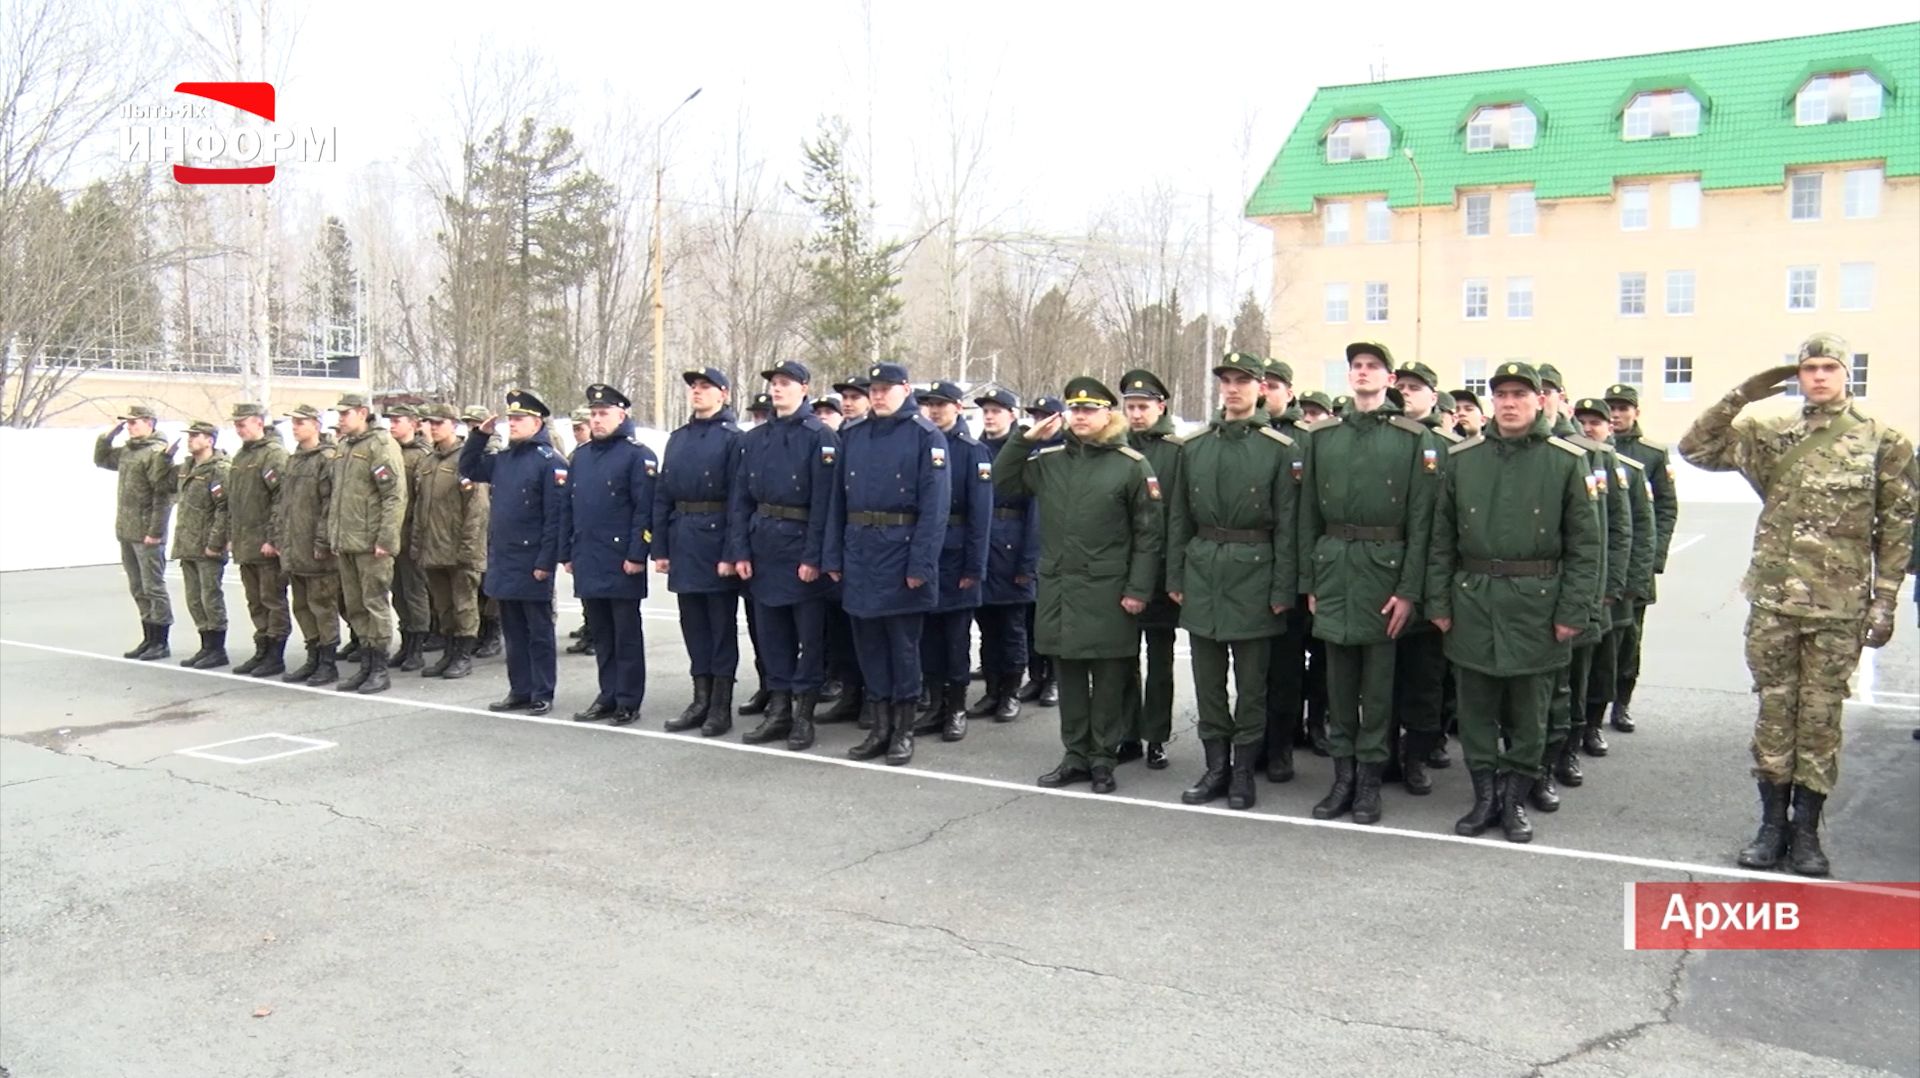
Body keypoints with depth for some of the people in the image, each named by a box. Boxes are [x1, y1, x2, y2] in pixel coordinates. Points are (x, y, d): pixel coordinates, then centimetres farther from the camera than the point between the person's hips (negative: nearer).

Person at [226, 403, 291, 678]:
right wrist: (232, 534, 17)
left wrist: (272, 539, -21)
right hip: (244, 545, 9)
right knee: (255, 602, 14)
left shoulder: (274, 453, -11)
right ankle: (262, 652, 22)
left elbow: (282, 499, -18)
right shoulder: (239, 456, 18)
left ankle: (275, 657, 2)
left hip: (266, 545, -9)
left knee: (273, 600, -2)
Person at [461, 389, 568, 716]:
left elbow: (555, 517, -15)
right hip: (502, 560, 7)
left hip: (532, 563, -7)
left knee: (539, 631, 3)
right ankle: (519, 690, 22)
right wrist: (479, 435, 11)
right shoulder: (502, 458, 12)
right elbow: (467, 470, 25)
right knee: (513, 630, 13)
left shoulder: (550, 461, -11)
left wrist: (546, 562, -18)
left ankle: (542, 694, 11)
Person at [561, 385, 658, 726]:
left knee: (626, 634, 2)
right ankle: (608, 696, 22)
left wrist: (637, 555, -17)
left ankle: (628, 703, 9)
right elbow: (567, 507, 16)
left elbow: (645, 510, -12)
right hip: (587, 563, 6)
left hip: (621, 564, -6)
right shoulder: (580, 455, 14)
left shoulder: (637, 455, -7)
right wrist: (567, 553, 13)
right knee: (600, 634, 13)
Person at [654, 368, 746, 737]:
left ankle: (721, 706, 10)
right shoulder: (677, 438, 13)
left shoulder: (733, 438, -6)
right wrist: (660, 547, 6)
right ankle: (701, 700, 20)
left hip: (716, 540, -6)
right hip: (683, 540, 6)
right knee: (693, 624, 11)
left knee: (722, 624, 3)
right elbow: (662, 495, 12)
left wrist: (731, 552, -18)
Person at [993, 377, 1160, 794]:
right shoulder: (1049, 458, 8)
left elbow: (1148, 533, -5)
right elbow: (1003, 481, 14)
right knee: (1068, 676, 12)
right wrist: (1025, 439, 1)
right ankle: (1076, 755, 22)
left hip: (1107, 592, -4)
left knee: (1108, 679, 5)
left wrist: (1138, 589, -10)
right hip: (1057, 588, 4)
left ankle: (1103, 759, 16)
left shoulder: (1132, 465, -5)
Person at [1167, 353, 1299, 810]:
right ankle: (1215, 767, 20)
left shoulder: (1279, 449, -3)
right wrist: (1175, 577, 6)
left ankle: (1243, 771, 17)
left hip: (1253, 571, -3)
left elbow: (1287, 525, -5)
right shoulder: (1193, 447, 8)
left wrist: (1282, 589, -8)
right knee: (1208, 678, 9)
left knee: (1251, 681, 5)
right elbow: (1178, 517, 11)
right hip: (1201, 570, 4)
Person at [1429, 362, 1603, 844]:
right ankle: (1485, 796, 21)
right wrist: (1438, 601, 3)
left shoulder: (1567, 460, -1)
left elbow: (1585, 544, -1)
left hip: (1536, 603, -2)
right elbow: (1442, 537, 8)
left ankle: (1515, 799, 22)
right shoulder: (1462, 458, 5)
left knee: (1528, 712, 8)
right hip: (1472, 600, 2)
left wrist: (1573, 611, -6)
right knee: (1476, 708, 8)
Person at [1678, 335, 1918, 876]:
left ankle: (1806, 830, 18)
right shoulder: (1771, 433, 5)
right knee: (1774, 710, 8)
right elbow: (1695, 448, 0)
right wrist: (1741, 395, -9)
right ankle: (1772, 824, 19)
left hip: (1839, 608, -1)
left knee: (1821, 716, 6)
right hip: (1773, 601, 1)